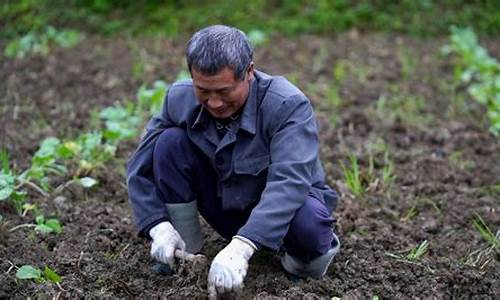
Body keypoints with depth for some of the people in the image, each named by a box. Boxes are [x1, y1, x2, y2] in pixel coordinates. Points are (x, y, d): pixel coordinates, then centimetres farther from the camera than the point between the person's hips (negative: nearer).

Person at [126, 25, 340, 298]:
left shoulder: (288, 105, -29)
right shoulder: (180, 98, -15)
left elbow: (290, 182, -41)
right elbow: (141, 169, -8)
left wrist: (240, 248, -52)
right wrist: (159, 226, -24)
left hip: (283, 207, -4)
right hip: (227, 209, 4)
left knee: (307, 222, -40)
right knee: (170, 141, -18)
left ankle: (305, 251, -2)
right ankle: (186, 252, -6)